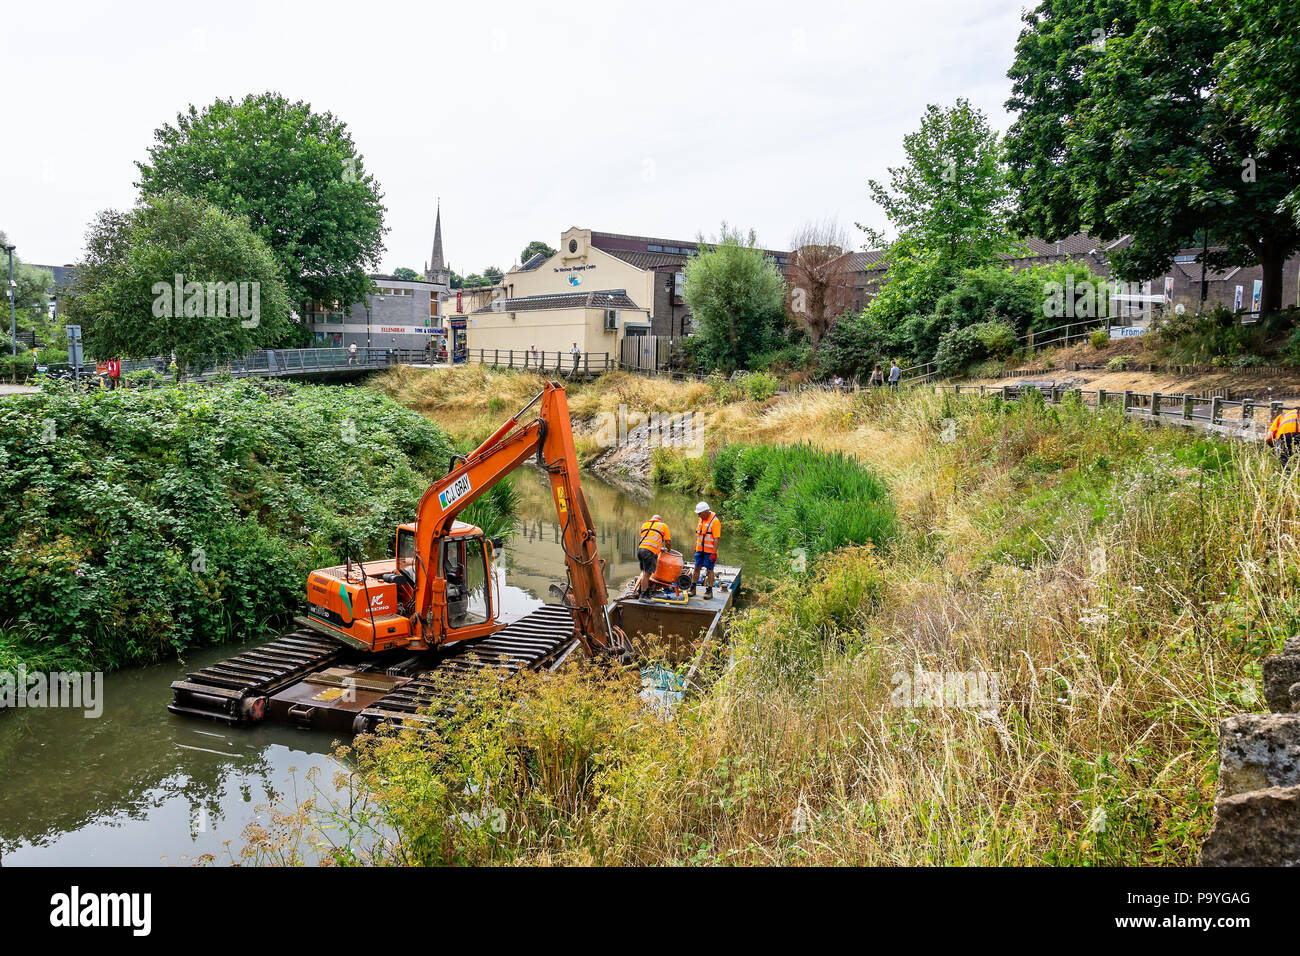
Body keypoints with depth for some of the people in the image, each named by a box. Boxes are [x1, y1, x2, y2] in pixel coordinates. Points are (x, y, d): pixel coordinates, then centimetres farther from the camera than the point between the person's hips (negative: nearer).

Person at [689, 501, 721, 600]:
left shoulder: (715, 521, -16)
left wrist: (714, 553, -20)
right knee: (697, 568, 10)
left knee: (709, 570, 1)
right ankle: (692, 588, 19)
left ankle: (709, 591, 10)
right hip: (700, 550, 7)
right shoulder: (701, 519, 8)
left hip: (710, 551, -7)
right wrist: (695, 547, 17)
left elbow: (716, 539, -18)